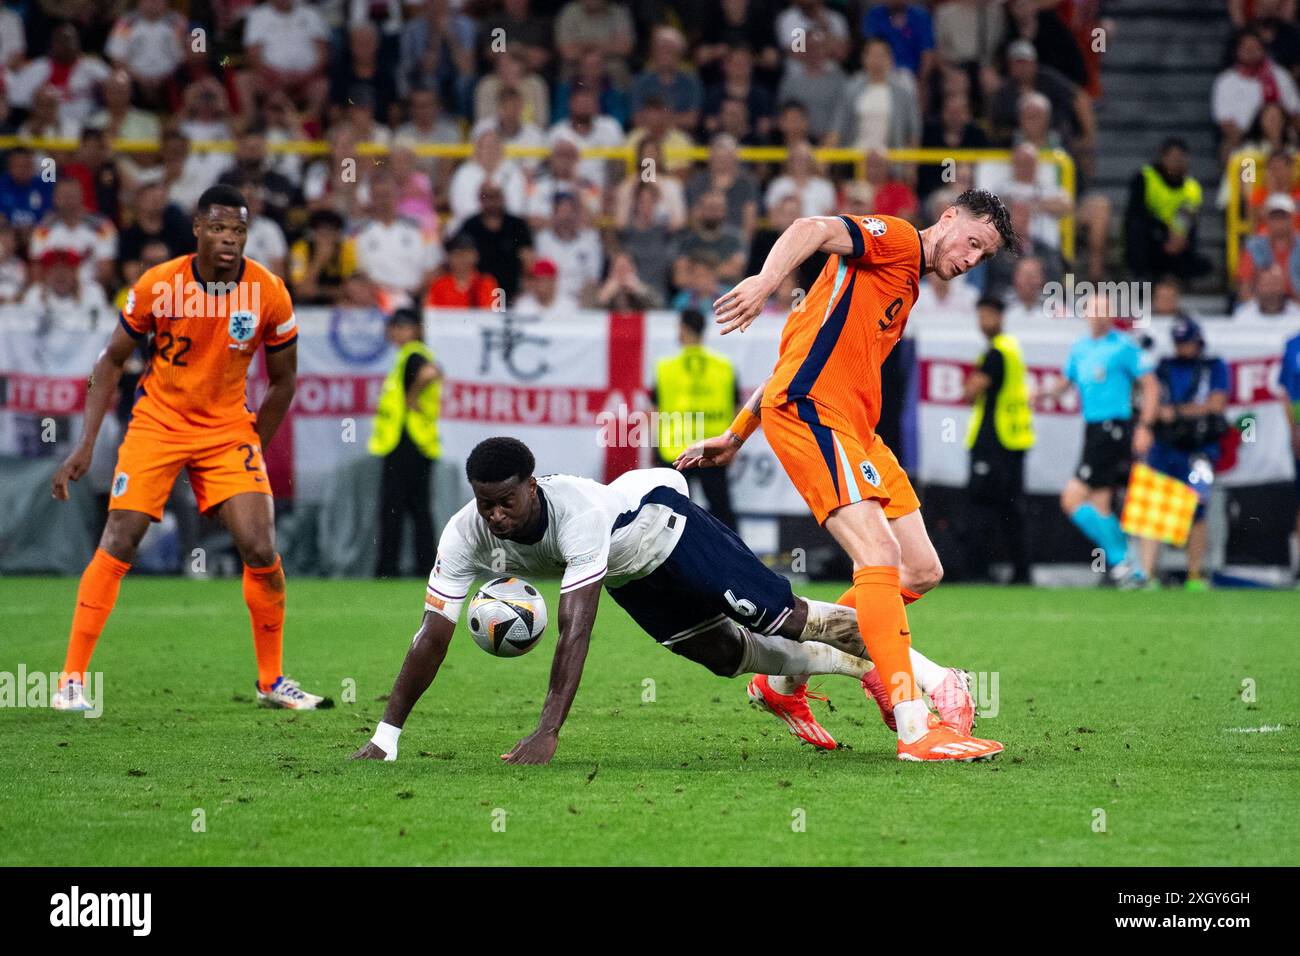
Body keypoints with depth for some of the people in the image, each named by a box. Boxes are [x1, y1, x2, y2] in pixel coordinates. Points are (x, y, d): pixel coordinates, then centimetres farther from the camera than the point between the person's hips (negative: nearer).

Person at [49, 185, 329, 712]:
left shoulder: (269, 293, -11)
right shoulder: (157, 286, -14)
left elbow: (283, 380, 3)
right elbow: (111, 361, -2)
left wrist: (254, 449, 1)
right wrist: (86, 445, -8)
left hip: (228, 428, 1)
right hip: (158, 422, -1)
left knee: (261, 550, -10)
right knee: (118, 543, -12)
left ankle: (272, 681, 10)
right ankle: (72, 680, -5)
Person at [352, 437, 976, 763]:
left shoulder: (575, 510, -47)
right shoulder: (465, 537, -32)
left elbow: (576, 630, -52)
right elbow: (433, 636, -30)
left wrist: (548, 733, -59)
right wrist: (386, 736, -35)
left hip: (663, 523, -6)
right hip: (628, 574, 6)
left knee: (783, 618, -3)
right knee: (729, 655, 15)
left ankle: (906, 661, 22)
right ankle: (855, 668, 41)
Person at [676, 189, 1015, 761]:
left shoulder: (906, 289, 28)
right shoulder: (894, 239, 1)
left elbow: (803, 354, 30)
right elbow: (812, 230, -20)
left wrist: (736, 435, 28)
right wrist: (766, 281, -41)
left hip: (855, 429, 10)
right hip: (810, 410, -10)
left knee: (922, 570, 5)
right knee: (880, 555, -21)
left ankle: (787, 678, 14)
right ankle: (914, 731, -29)